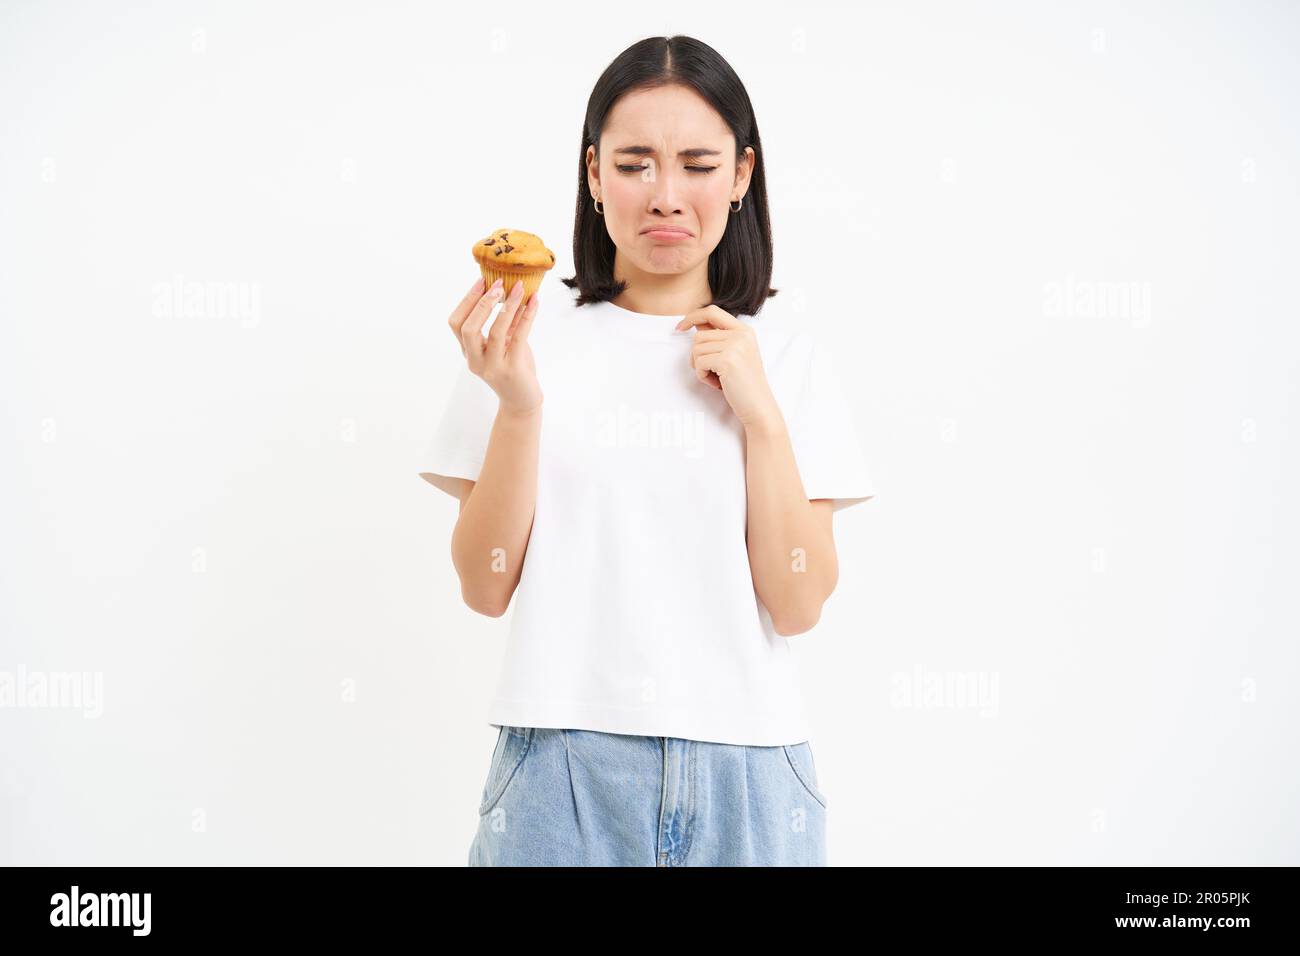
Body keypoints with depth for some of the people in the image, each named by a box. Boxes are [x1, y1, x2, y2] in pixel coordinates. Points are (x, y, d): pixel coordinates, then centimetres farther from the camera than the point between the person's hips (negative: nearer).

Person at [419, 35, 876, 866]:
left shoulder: (789, 353, 2)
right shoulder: (531, 337, 0)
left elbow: (798, 605, -3)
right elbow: (487, 588, -3)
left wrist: (761, 413, -11)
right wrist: (518, 405, -15)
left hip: (743, 771, 1)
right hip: (564, 762, -1)